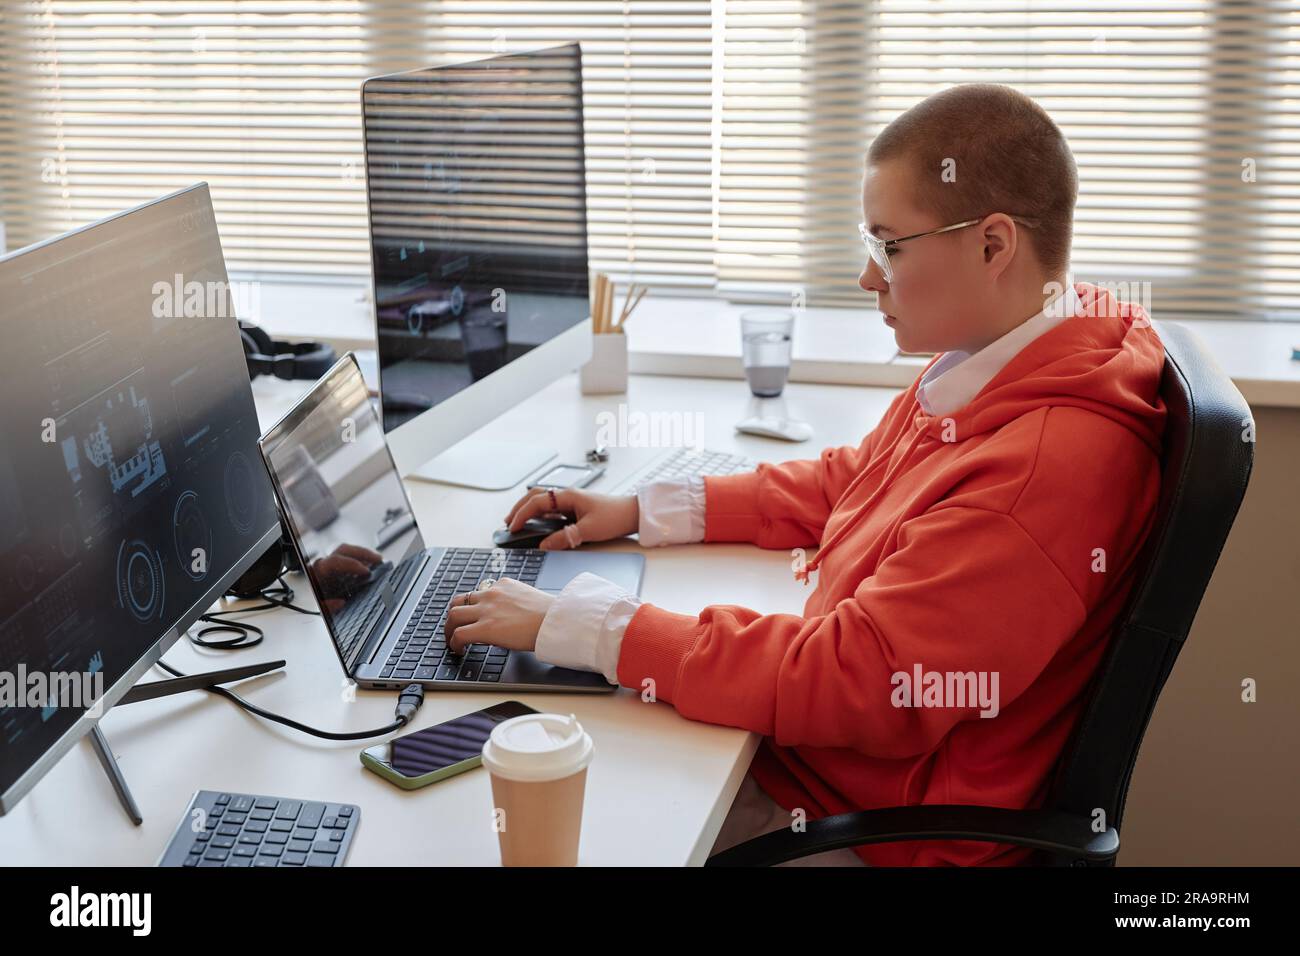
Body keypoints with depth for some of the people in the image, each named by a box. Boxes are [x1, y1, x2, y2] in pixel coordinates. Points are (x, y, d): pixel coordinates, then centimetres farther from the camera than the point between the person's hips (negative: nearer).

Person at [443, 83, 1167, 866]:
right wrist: (643, 513, 8)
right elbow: (847, 482, 16)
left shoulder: (1048, 467, -29)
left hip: (873, 831, -8)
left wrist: (574, 626, -26)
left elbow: (854, 679, -31)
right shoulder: (982, 374, 1)